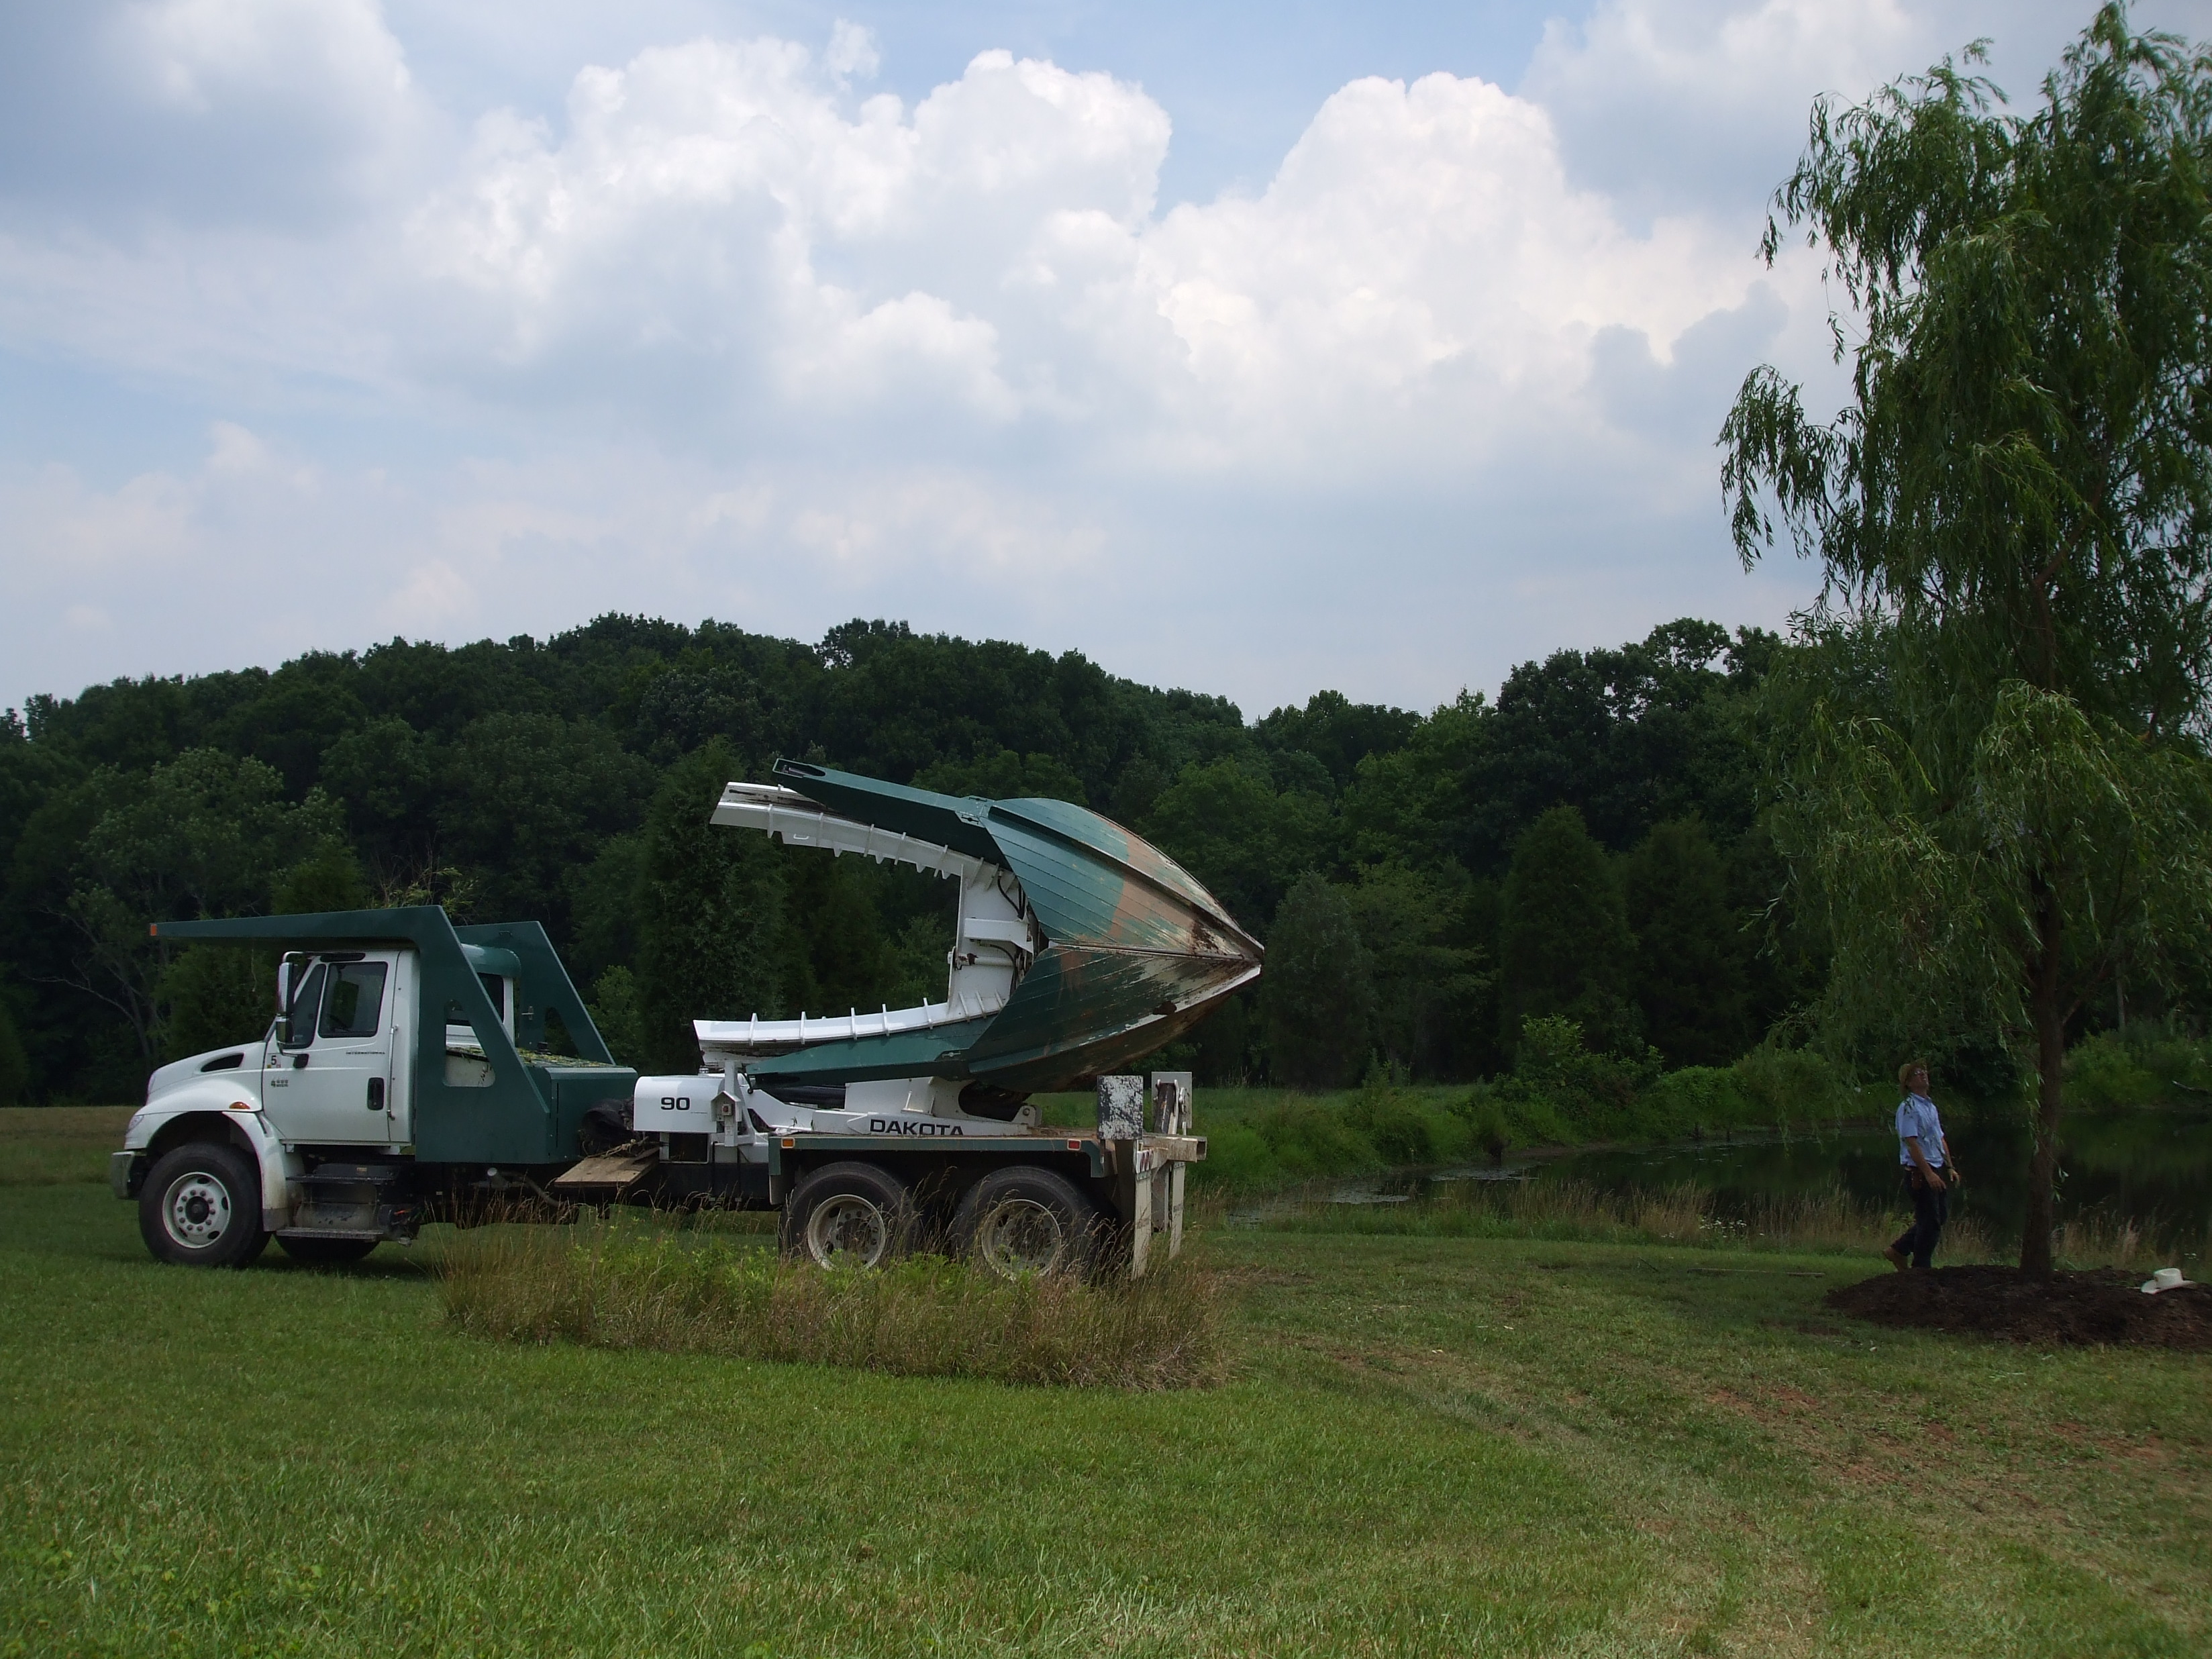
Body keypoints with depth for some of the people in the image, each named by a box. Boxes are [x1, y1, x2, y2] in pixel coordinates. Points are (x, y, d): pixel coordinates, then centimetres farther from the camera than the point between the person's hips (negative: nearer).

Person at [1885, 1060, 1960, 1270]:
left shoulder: (1930, 1106, 17)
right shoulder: (1908, 1108, -12)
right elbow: (1911, 1143, -19)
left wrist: (1950, 1167, 16)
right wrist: (1928, 1173, -24)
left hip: (1938, 1170, 9)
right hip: (1919, 1172, -9)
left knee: (1941, 1216, 12)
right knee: (1930, 1221, -4)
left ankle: (1899, 1250, 22)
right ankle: (1921, 1267, 8)